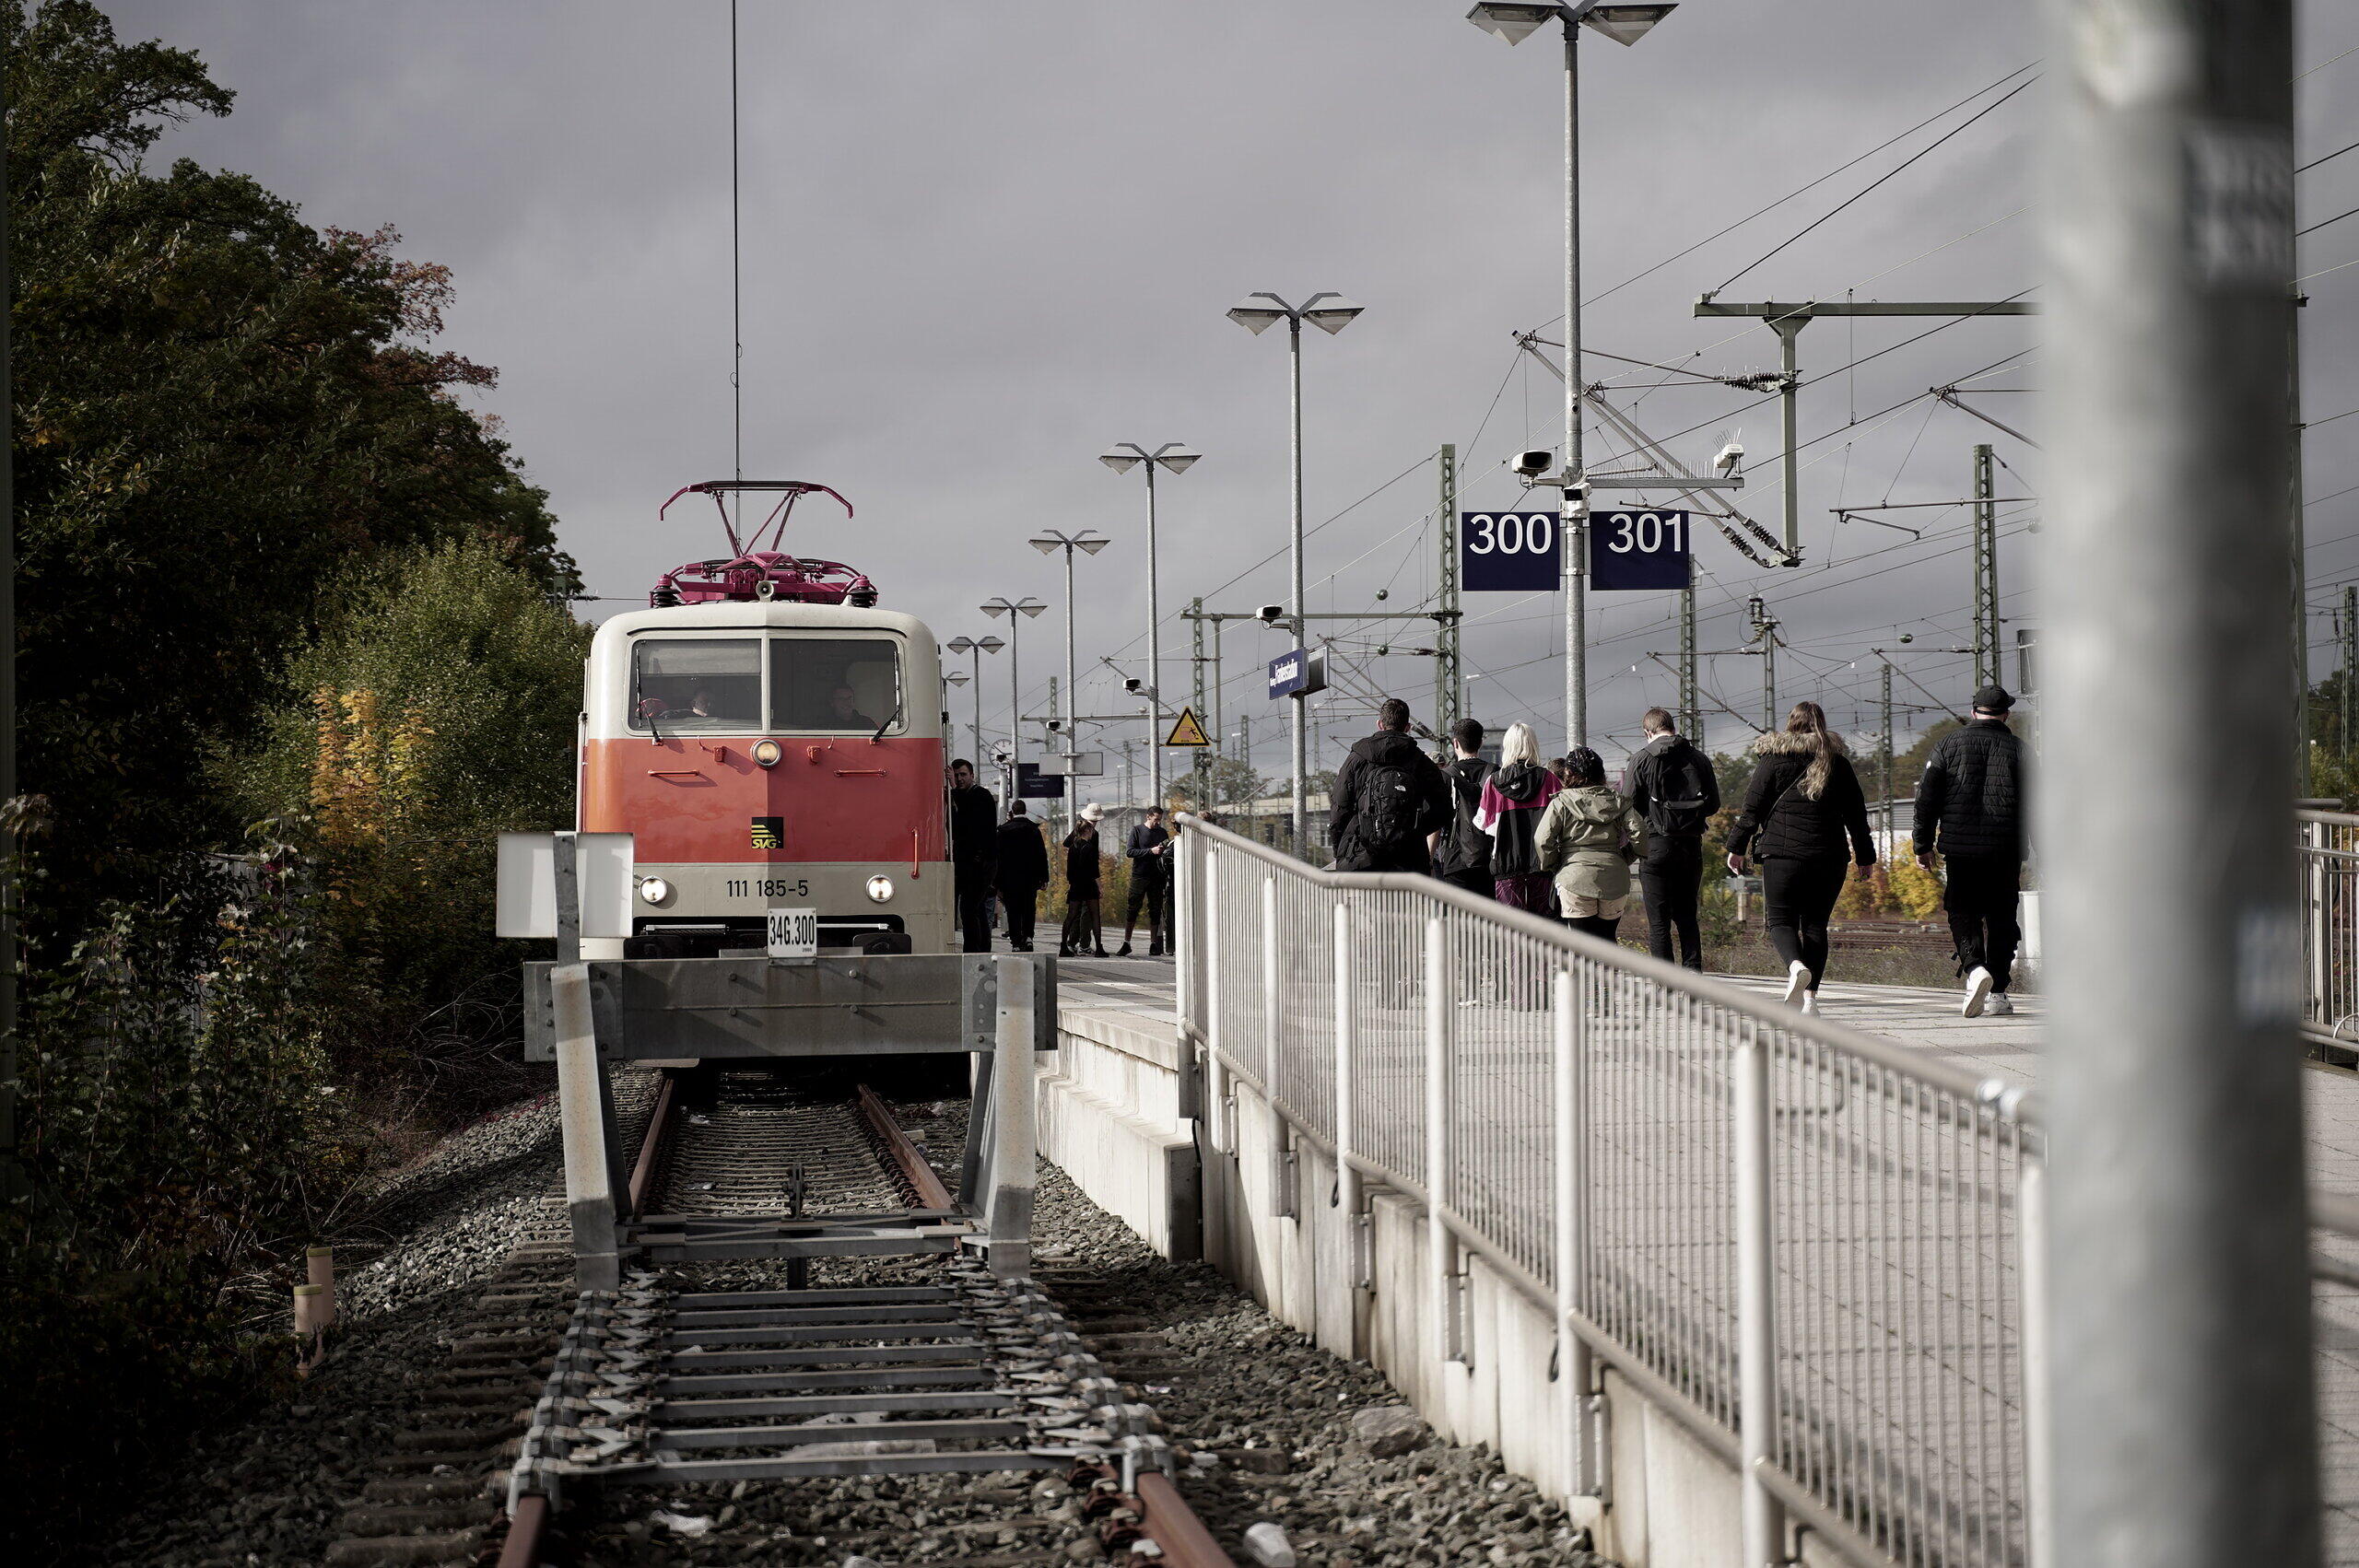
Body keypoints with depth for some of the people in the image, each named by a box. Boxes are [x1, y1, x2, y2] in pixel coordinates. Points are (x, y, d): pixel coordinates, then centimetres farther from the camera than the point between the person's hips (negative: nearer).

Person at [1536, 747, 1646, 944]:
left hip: (1575, 878, -4)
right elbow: (1638, 831, -1)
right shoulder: (1616, 800, 9)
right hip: (1615, 880, 4)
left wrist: (1552, 868, 6)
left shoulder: (1561, 802, -2)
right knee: (1607, 939, 14)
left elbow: (1543, 841, -10)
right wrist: (1624, 859, 13)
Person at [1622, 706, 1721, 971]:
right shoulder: (1699, 759, 5)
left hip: (1657, 845, -4)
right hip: (1692, 845, 4)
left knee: (1658, 922, -1)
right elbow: (1714, 805, 9)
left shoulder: (1642, 759, -4)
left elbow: (1629, 803, -7)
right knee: (1687, 918, 14)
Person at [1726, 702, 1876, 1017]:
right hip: (1828, 857, 3)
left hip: (1782, 852, -3)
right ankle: (1810, 997, 0)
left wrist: (1737, 847, 6)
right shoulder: (1838, 763, 9)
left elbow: (1753, 807, -1)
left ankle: (1796, 965, -28)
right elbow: (1856, 813, 12)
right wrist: (1864, 856, 20)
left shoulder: (1773, 760, 2)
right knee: (1815, 924, 8)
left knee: (1779, 920, 2)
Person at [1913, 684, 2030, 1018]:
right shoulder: (2017, 749, 5)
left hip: (1961, 848, -1)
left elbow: (1927, 798, 1)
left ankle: (1975, 968, -19)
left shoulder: (1949, 744, 4)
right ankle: (1997, 993, 9)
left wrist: (1923, 845, 7)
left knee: (1962, 914, 7)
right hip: (2006, 851, 1)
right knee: (2001, 918, 9)